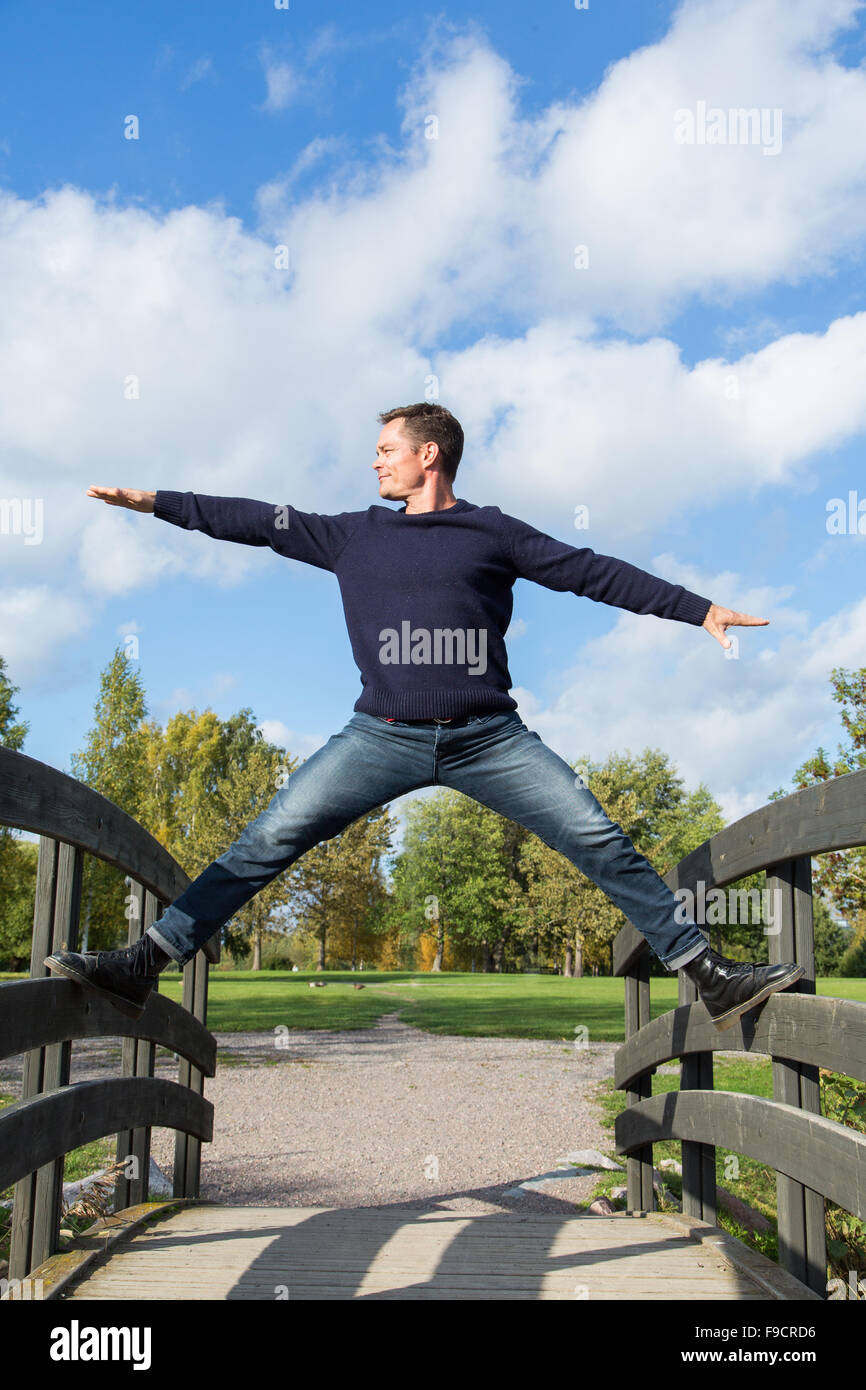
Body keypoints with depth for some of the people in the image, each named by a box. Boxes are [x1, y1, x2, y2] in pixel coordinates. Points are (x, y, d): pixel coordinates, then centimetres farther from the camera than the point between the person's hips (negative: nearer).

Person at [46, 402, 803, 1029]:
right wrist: (150, 501, 19)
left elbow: (596, 572, 7)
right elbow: (258, 521, 18)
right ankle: (144, 965, -5)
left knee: (600, 842, -7)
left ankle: (711, 974, 2)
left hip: (490, 738, -1)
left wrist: (699, 608, 5)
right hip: (383, 736, 1)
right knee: (270, 840, -9)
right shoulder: (355, 535, 16)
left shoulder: (494, 533, 9)